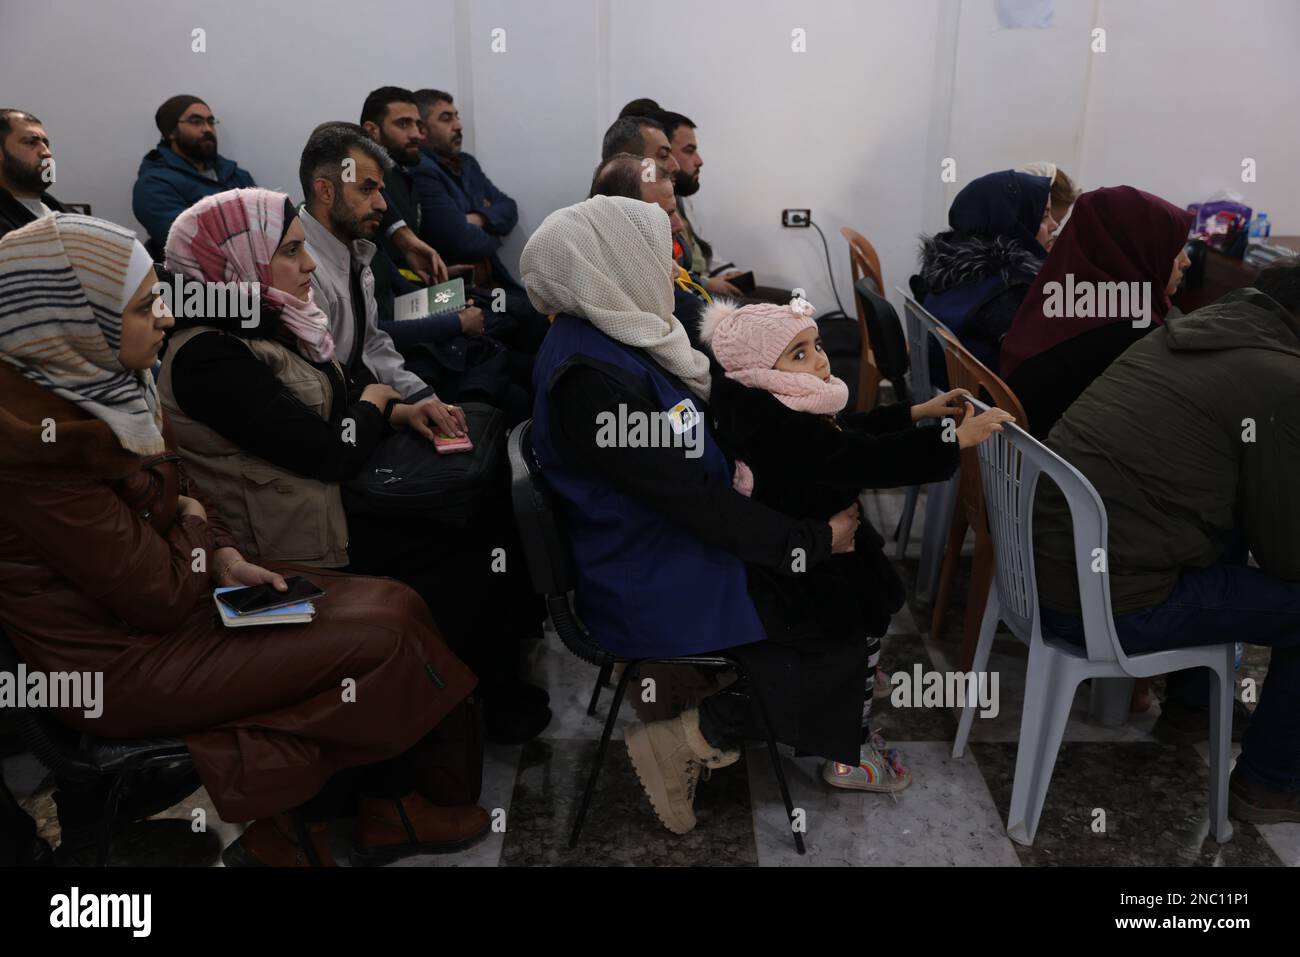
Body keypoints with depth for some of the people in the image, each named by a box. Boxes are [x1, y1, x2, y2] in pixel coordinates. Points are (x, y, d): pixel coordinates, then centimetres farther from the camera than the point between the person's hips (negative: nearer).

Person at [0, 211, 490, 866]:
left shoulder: (96, 384, -1)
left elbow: (179, 493, 12)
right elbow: (165, 596, -23)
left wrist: (226, 558, -5)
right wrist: (196, 527, -4)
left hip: (176, 597, 8)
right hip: (122, 668, -8)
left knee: (394, 604, -2)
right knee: (380, 640, -12)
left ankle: (389, 810, 11)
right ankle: (286, 829, 12)